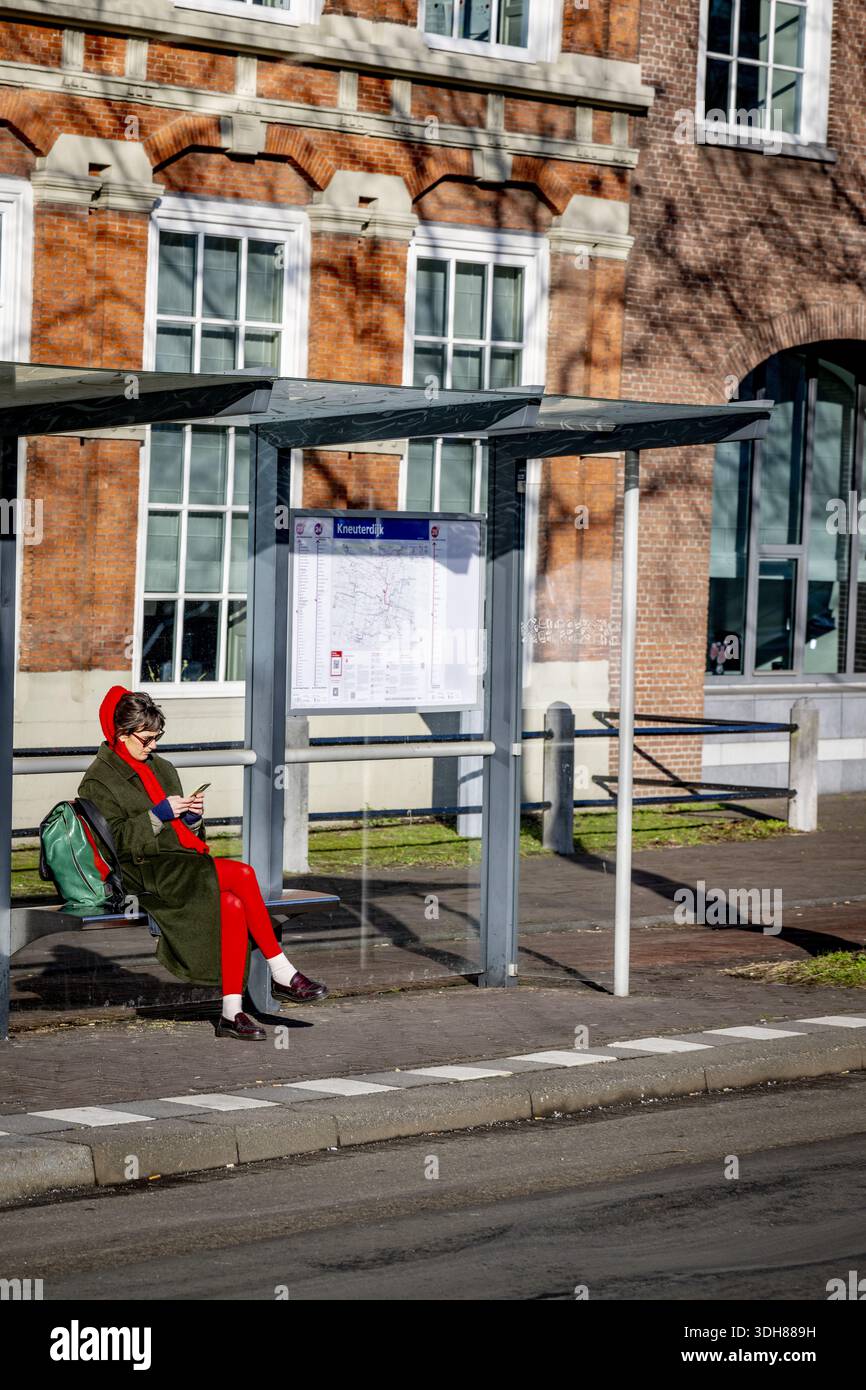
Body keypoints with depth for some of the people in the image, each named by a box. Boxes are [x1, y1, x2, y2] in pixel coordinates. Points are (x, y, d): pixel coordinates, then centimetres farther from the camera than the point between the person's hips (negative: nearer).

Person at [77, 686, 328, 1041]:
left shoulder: (162, 769, 23)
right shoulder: (98, 781, 1)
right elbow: (115, 839, -10)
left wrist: (192, 817, 1)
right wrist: (159, 814, -14)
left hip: (182, 863, 7)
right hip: (142, 873, -7)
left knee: (233, 905, -26)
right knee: (242, 875, -25)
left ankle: (232, 1013, -28)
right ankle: (281, 974, -17)